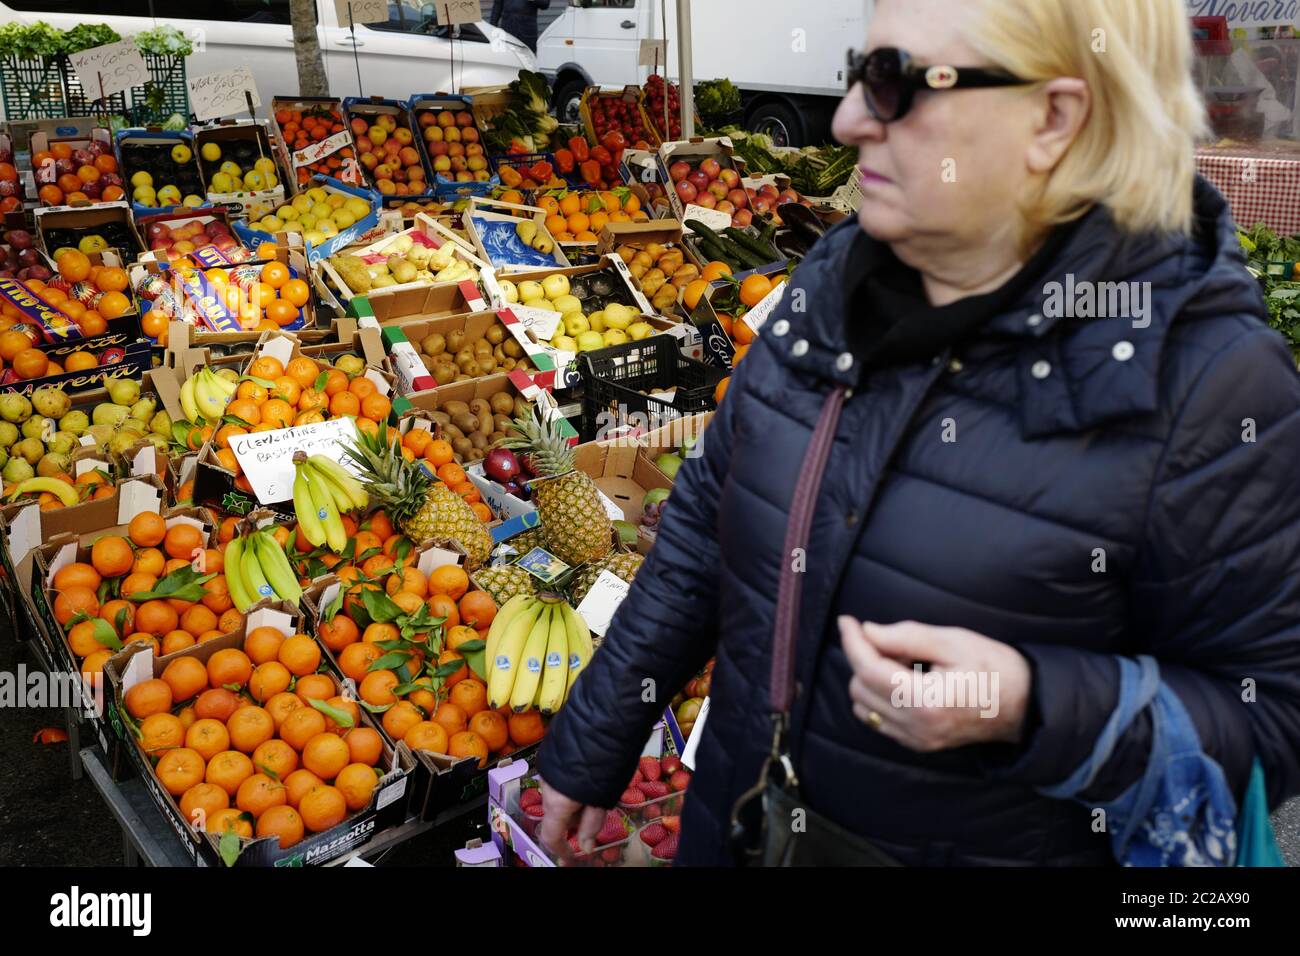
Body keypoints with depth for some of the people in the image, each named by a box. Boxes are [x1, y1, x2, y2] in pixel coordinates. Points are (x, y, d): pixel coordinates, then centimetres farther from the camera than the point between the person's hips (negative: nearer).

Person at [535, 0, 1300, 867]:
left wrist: (1029, 707, -30)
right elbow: (707, 521, 1)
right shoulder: (839, 276, -6)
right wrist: (591, 744, 6)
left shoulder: (1206, 384, -21)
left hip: (988, 846, -4)